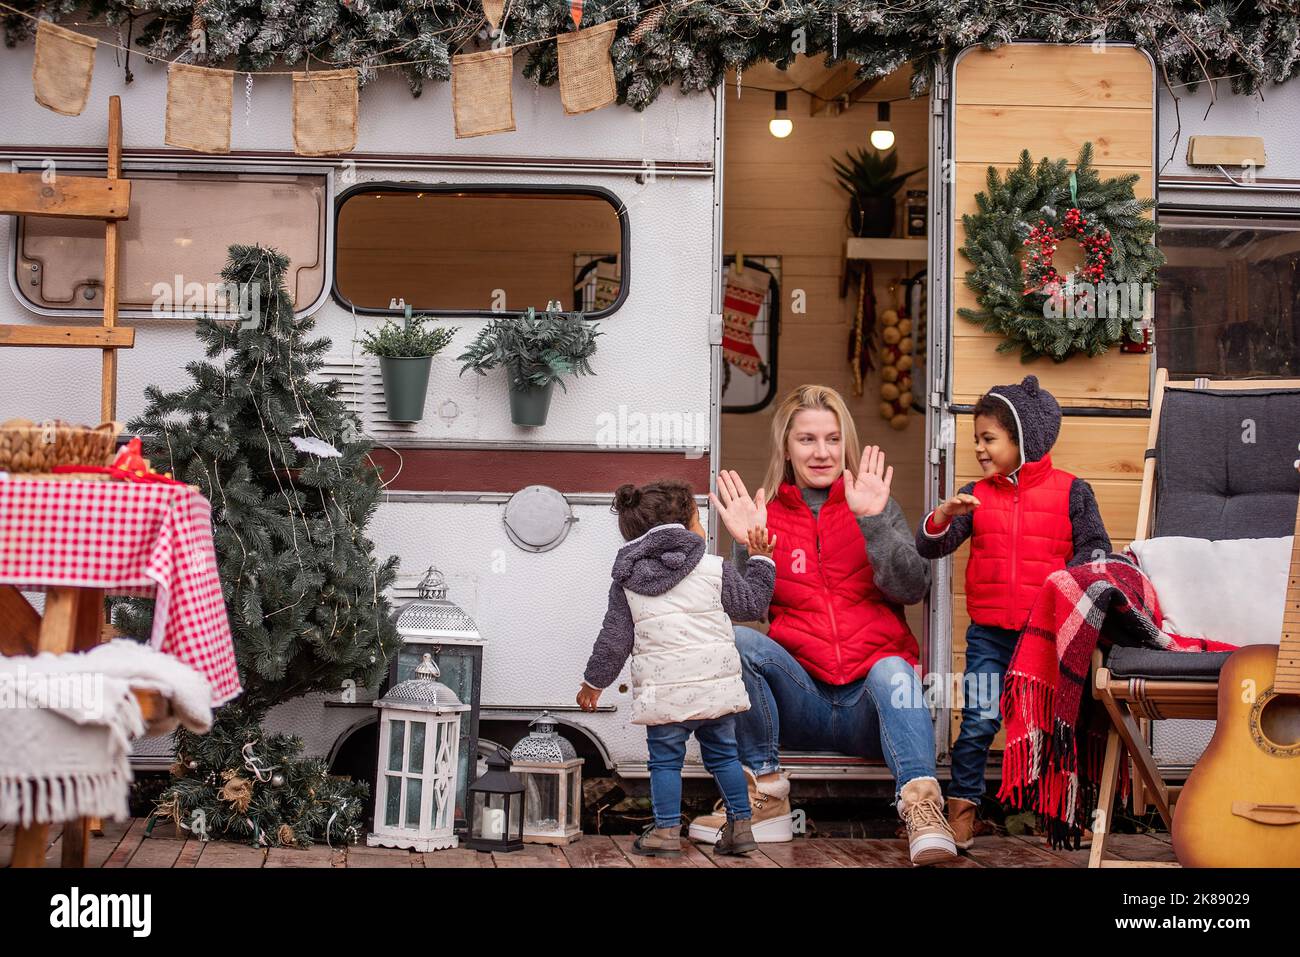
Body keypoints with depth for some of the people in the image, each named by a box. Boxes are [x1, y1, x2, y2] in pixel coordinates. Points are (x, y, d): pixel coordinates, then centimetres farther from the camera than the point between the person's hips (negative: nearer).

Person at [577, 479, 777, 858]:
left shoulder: (626, 580, 3)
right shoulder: (714, 569, -2)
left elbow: (614, 639, 4)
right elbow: (753, 604, 9)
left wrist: (594, 682, 16)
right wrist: (760, 560, 21)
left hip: (663, 693, 0)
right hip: (716, 687, 1)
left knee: (665, 760, 10)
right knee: (723, 755, 14)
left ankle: (667, 830, 6)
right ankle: (740, 824, 16)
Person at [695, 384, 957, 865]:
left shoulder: (873, 506, 10)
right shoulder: (766, 515, 10)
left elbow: (912, 588, -6)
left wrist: (873, 521, -17)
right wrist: (748, 547, -15)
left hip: (873, 700, -1)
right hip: (802, 700, 1)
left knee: (893, 670, -34)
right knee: (734, 640, -25)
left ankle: (921, 807, -48)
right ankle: (766, 794, -20)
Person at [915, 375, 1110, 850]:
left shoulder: (1070, 491, -1)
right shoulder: (976, 496, 6)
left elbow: (1096, 549, -3)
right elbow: (929, 546, 2)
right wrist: (943, 516, -19)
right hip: (988, 635, 2)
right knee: (979, 722, -3)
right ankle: (961, 807, 7)